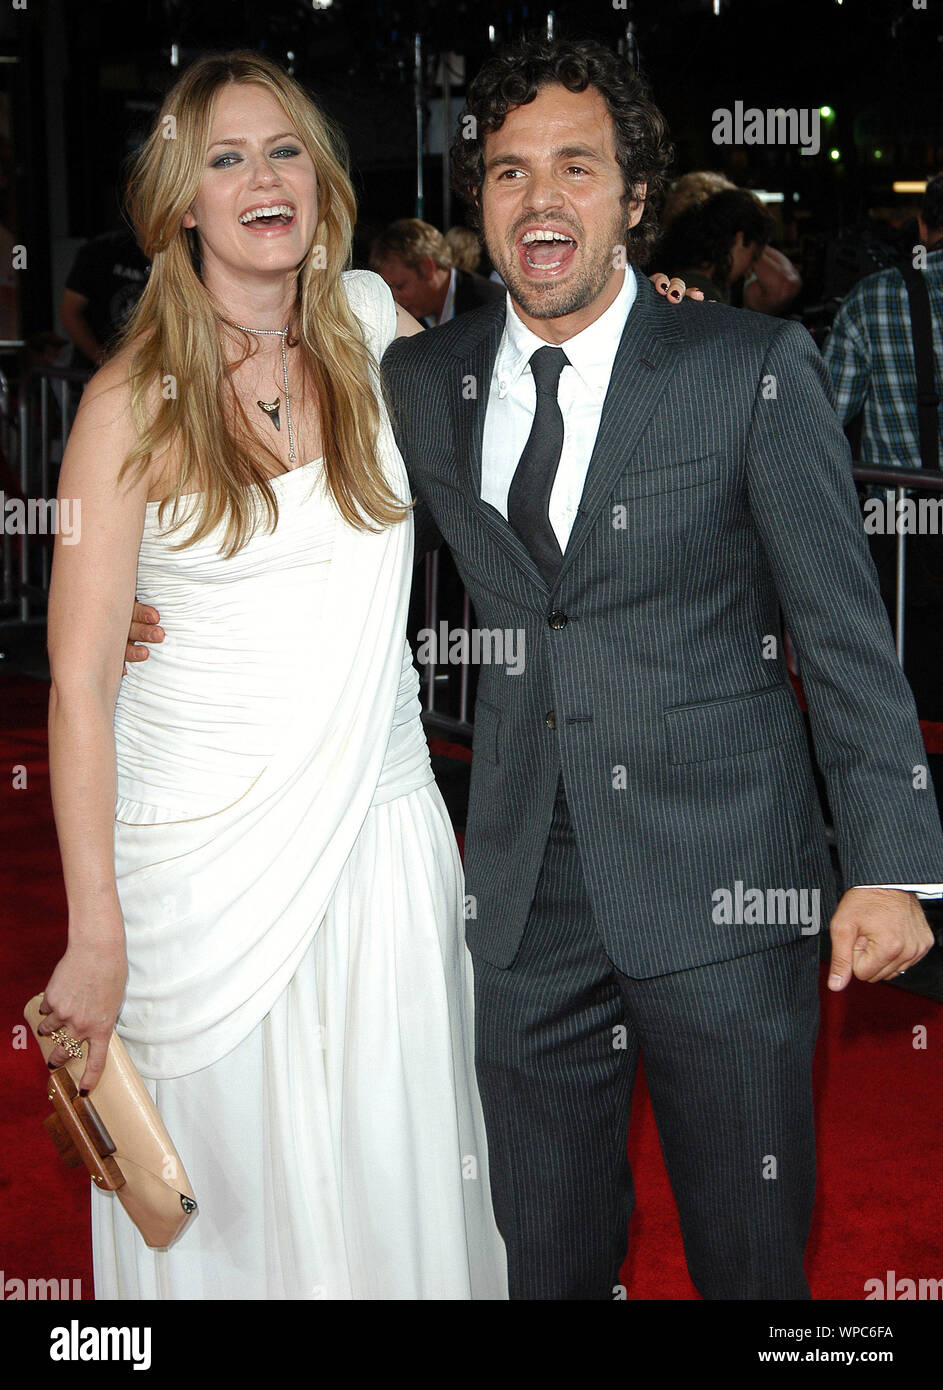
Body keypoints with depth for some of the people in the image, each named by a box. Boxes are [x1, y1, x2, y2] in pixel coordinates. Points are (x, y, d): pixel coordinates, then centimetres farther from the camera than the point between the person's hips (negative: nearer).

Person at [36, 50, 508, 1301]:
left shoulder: (371, 327, 3)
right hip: (202, 853, -3)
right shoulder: (134, 402, -8)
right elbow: (80, 679, -12)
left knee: (396, 1178, 10)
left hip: (381, 833, 3)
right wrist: (96, 936, -18)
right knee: (226, 1191, 9)